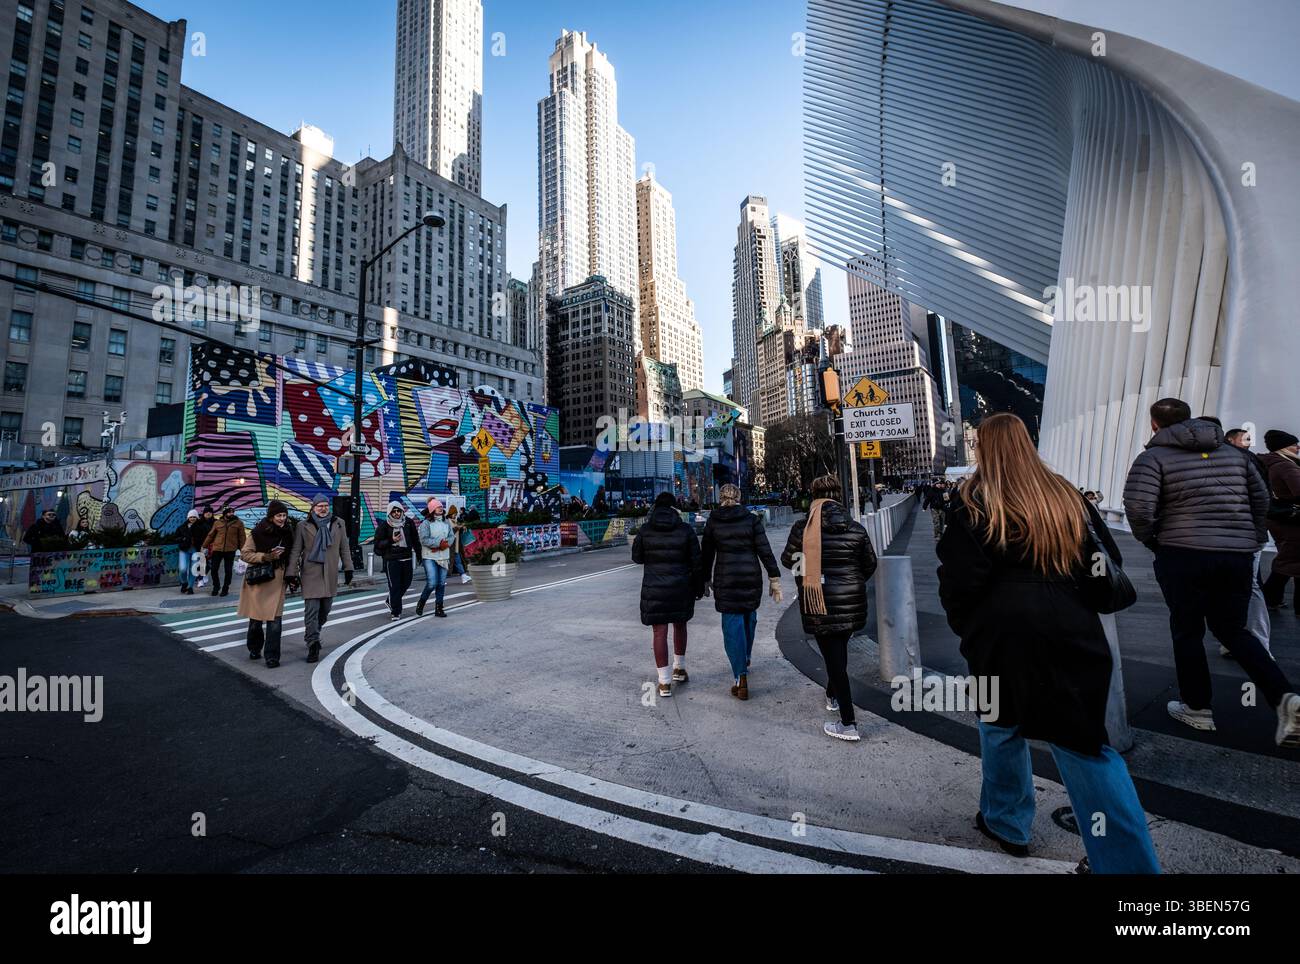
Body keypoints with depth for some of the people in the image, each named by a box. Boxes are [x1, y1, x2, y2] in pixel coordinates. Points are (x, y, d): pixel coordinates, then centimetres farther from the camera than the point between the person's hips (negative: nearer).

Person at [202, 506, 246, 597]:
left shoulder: (238, 523, 0)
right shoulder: (217, 523, 5)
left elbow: (242, 537, 0)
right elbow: (210, 535, 11)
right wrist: (204, 546, 10)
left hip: (230, 550, -2)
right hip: (217, 549, 2)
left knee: (228, 570, 6)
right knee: (213, 569, 5)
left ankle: (225, 589, 19)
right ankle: (216, 587, 24)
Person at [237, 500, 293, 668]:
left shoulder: (287, 533, 3)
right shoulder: (258, 532, -9)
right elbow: (244, 554, -6)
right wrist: (266, 556, -19)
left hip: (276, 580, 2)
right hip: (257, 580, -2)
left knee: (275, 619, -4)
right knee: (256, 618, 9)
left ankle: (272, 657, 3)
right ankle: (254, 649, 35)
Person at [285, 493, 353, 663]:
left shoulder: (339, 524, 7)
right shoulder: (303, 526, 0)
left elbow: (344, 548, 11)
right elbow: (295, 551, 1)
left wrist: (348, 568, 8)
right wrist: (292, 572, -4)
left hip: (331, 574, 3)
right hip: (310, 574, -3)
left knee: (325, 609, 13)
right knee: (311, 610, -7)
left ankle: (312, 636, 35)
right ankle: (313, 645, -1)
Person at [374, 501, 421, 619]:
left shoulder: (408, 523, 6)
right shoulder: (384, 525, -3)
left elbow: (415, 540, 13)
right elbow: (378, 544, -2)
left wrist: (419, 555, 13)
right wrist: (391, 541, -16)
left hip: (406, 558, 4)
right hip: (391, 560, -4)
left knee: (406, 583, 13)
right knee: (394, 586, -4)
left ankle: (391, 602, 37)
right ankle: (395, 612, 5)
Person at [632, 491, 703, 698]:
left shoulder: (644, 531, -6)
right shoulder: (686, 530, -6)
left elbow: (637, 558, 6)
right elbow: (696, 562, -2)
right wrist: (699, 587, 8)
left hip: (654, 589, -1)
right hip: (681, 587, 2)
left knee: (659, 632, 5)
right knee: (680, 625, 23)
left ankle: (665, 682, 8)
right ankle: (679, 669, 36)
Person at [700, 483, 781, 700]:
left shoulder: (713, 521, 0)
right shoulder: (752, 519, -1)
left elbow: (706, 554, 6)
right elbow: (765, 550, -5)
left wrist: (706, 579, 17)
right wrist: (774, 578, -2)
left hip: (725, 580, -1)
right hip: (752, 577, 2)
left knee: (733, 625, 1)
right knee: (749, 618, 22)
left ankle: (741, 678, -4)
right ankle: (745, 661, 40)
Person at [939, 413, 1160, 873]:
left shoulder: (973, 505, -9)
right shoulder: (1069, 497, 7)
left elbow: (959, 579, -13)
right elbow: (1110, 564, 13)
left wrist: (964, 627, 4)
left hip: (1003, 635, -3)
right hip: (1071, 634, 4)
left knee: (1002, 726, 18)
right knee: (1086, 742, 11)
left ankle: (1006, 822, 34)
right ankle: (1129, 860, 15)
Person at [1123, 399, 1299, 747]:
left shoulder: (1153, 457, -6)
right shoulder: (1234, 452, 14)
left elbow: (1138, 507, -17)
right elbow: (1261, 500, 16)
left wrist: (1152, 541, 0)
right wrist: (1253, 542, 22)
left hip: (1184, 555, -5)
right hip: (1239, 556, 6)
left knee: (1187, 631, 10)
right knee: (1233, 630, 20)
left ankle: (1197, 708, 19)